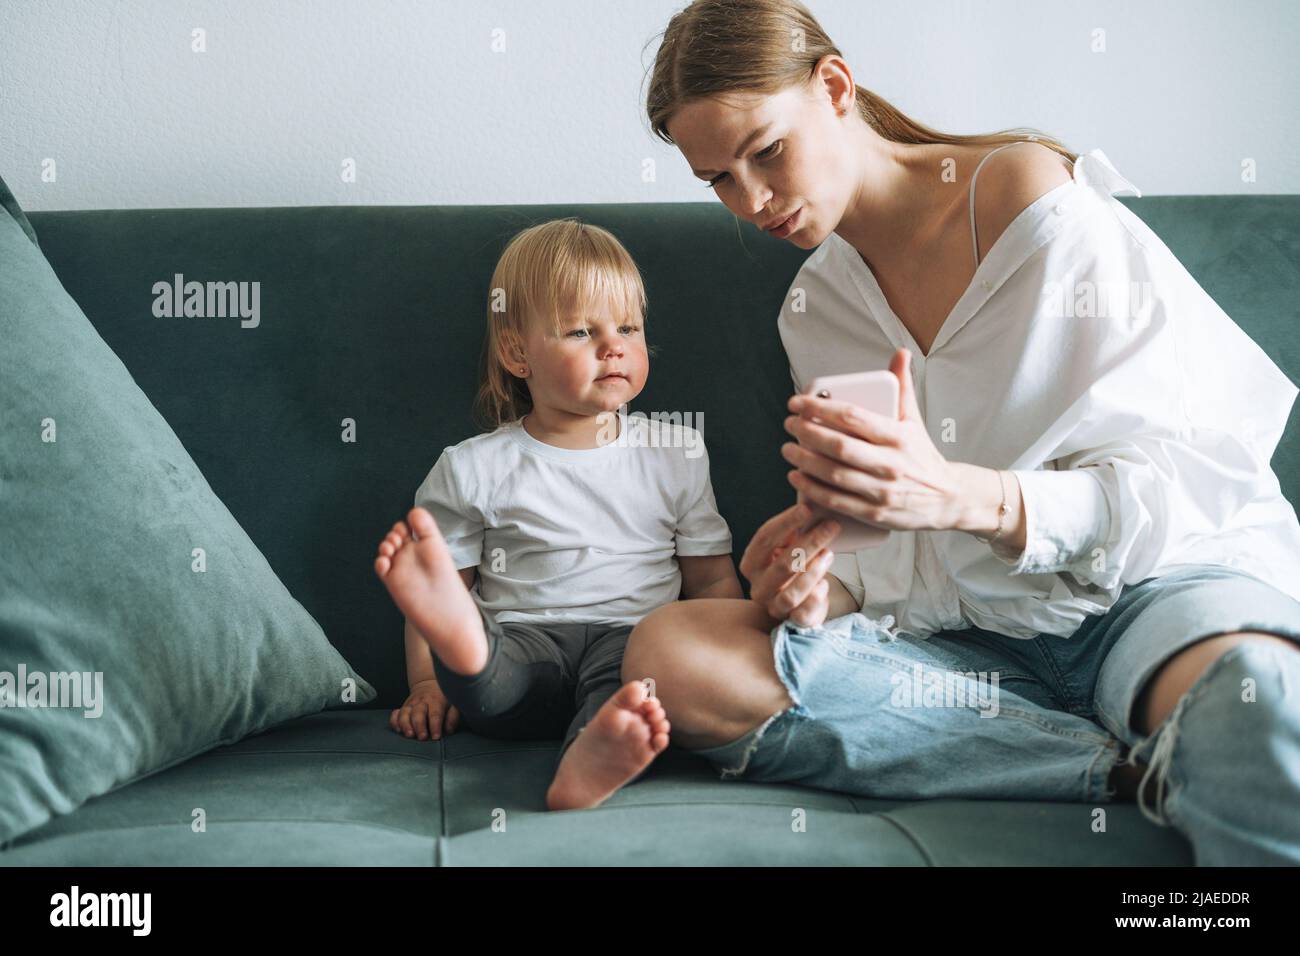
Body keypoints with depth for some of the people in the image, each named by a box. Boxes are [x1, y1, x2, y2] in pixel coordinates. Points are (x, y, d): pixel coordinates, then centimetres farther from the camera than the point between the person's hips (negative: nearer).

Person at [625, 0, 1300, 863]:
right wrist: (827, 588, -14)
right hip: (981, 635, 7)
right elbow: (891, 551, 12)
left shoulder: (1032, 195, -6)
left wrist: (960, 495, -28)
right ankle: (1144, 767, -20)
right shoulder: (814, 309, 13)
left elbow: (1188, 481, -10)